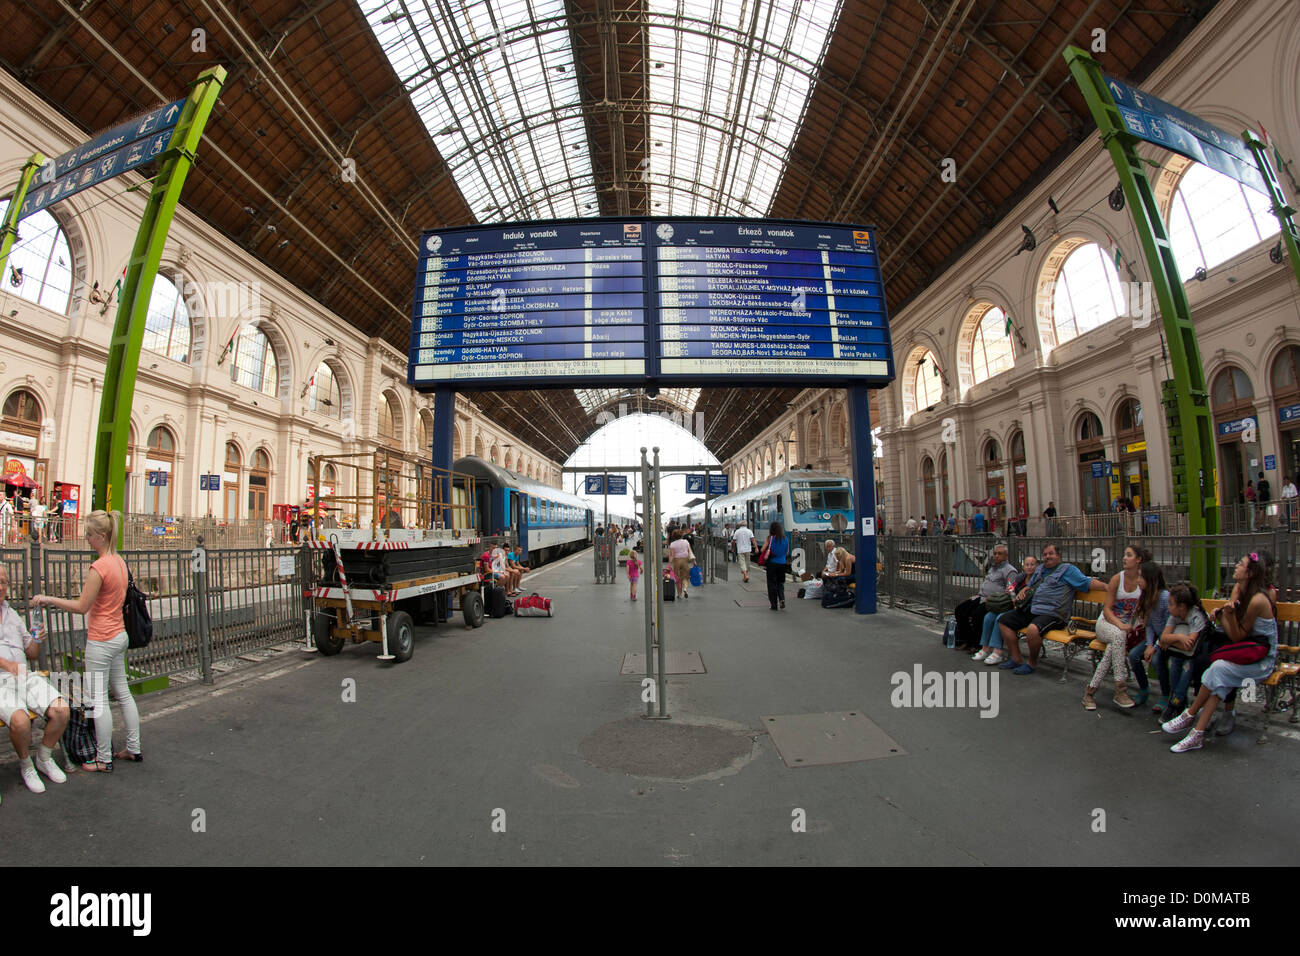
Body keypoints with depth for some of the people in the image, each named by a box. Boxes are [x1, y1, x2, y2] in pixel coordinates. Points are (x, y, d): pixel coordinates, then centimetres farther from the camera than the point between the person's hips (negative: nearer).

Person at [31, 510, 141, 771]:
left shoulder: (99, 567, -20)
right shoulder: (119, 562, 6)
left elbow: (81, 606, -16)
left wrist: (48, 599, -5)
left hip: (101, 641, -9)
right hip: (119, 635, 9)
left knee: (99, 700, 2)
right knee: (123, 693, 16)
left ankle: (104, 760, 12)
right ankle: (134, 749, 24)